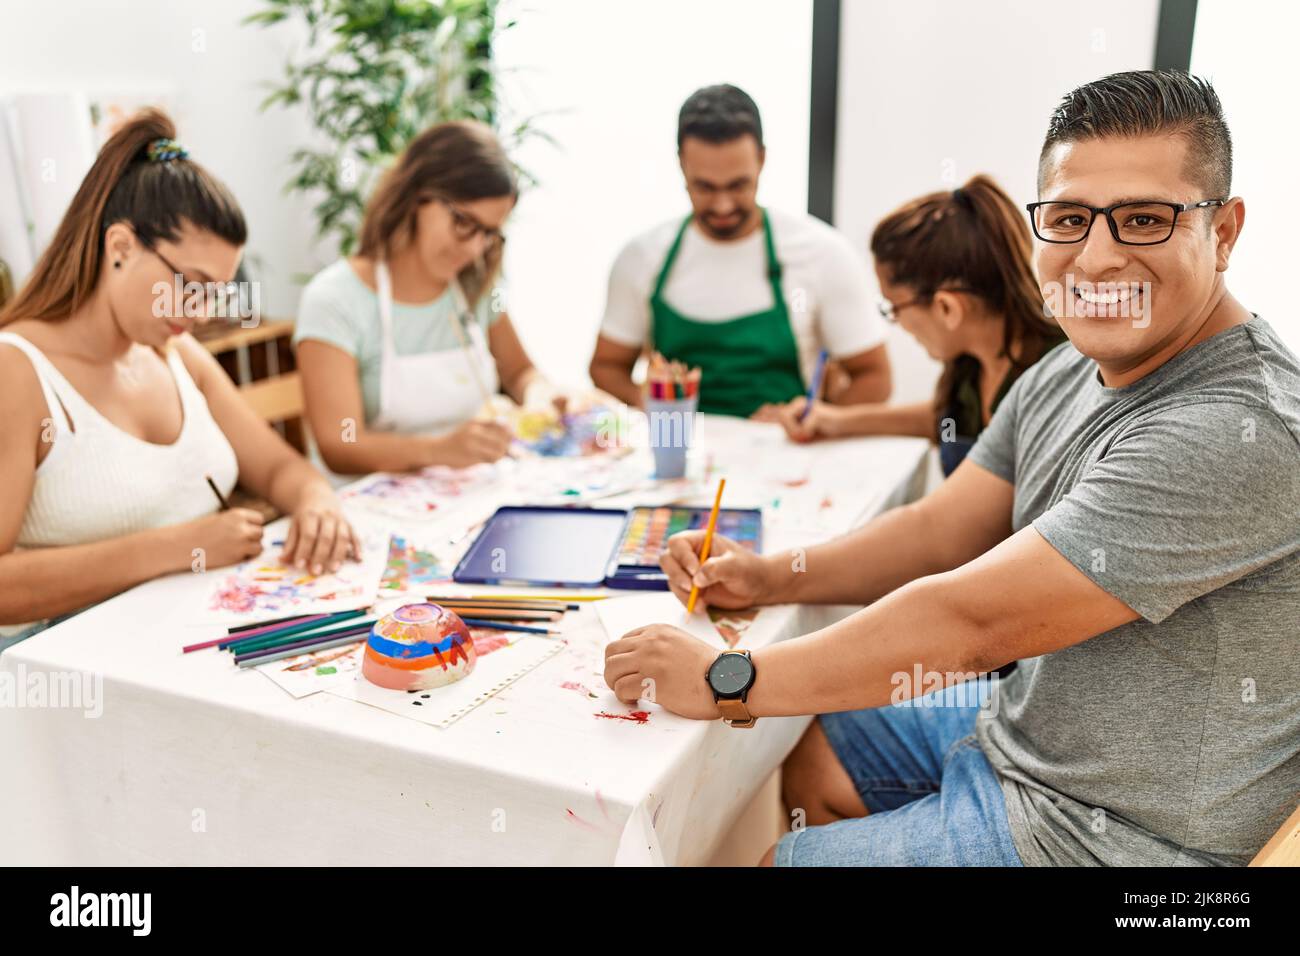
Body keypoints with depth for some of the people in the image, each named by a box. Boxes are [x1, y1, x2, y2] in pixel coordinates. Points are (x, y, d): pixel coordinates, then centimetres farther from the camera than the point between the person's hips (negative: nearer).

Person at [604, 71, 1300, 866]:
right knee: (813, 759, 19)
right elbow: (941, 531, 5)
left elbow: (971, 620, -31)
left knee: (773, 859, 2)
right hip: (1036, 716, 8)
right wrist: (770, 576, -10)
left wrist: (727, 680, -24)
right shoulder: (1067, 375, 0)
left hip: (1106, 829, -8)